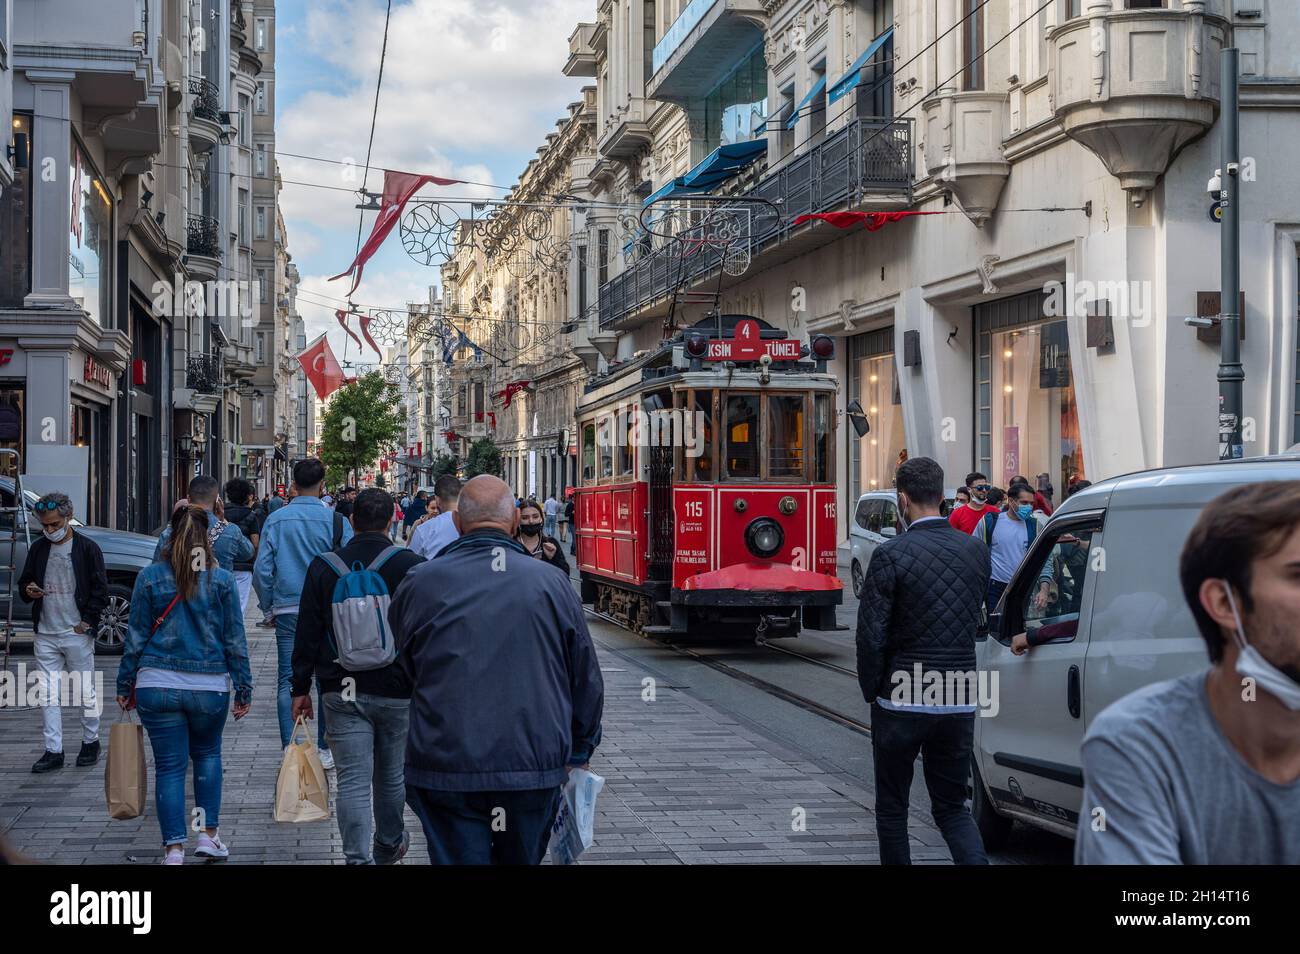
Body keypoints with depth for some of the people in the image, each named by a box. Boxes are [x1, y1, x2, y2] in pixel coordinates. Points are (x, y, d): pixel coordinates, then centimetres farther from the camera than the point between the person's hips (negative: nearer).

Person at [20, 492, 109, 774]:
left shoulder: (87, 548, -3)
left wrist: (87, 622, -9)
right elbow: (24, 582, 19)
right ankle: (53, 751, 6)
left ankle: (90, 743, 20)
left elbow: (100, 589, -3)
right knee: (48, 695, 2)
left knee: (86, 692, 5)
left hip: (77, 634, -4)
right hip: (45, 635, 4)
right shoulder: (38, 549, 10)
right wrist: (28, 590, -5)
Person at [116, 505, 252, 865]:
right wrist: (244, 687, 9)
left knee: (169, 766, 5)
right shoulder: (222, 579, -2)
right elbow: (235, 639, 2)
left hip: (157, 686, -1)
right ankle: (208, 834, 17)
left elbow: (135, 636, 2)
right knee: (207, 754, 22)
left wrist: (125, 685, 11)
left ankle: (174, 848, 1)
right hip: (210, 686, 1)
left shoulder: (150, 577, -2)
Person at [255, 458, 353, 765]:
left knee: (287, 679, 5)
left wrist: (269, 607, 13)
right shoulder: (335, 521, -5)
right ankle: (324, 749, 12)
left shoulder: (275, 520, 0)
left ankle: (288, 750, 1)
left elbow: (262, 568, 2)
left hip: (287, 610, 1)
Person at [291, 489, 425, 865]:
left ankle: (358, 858, -10)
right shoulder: (412, 566, -5)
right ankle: (388, 847, 35)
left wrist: (301, 688, 10)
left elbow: (306, 634, 4)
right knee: (392, 776, 16)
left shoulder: (323, 567, 1)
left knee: (352, 781, 0)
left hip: (342, 692, 0)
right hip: (397, 692, 0)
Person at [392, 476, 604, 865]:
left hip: (445, 770, -1)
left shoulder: (419, 583, -1)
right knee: (521, 859, 18)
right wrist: (579, 752, 23)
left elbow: (407, 670, 13)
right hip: (537, 767, 1)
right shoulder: (552, 584, 0)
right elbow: (587, 682, 8)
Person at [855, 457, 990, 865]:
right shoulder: (976, 552, 4)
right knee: (951, 807, 14)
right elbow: (975, 621, 10)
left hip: (901, 704, -4)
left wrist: (872, 691, 1)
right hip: (960, 704, 5)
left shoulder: (891, 555, -13)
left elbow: (871, 634, -12)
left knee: (892, 808, 13)